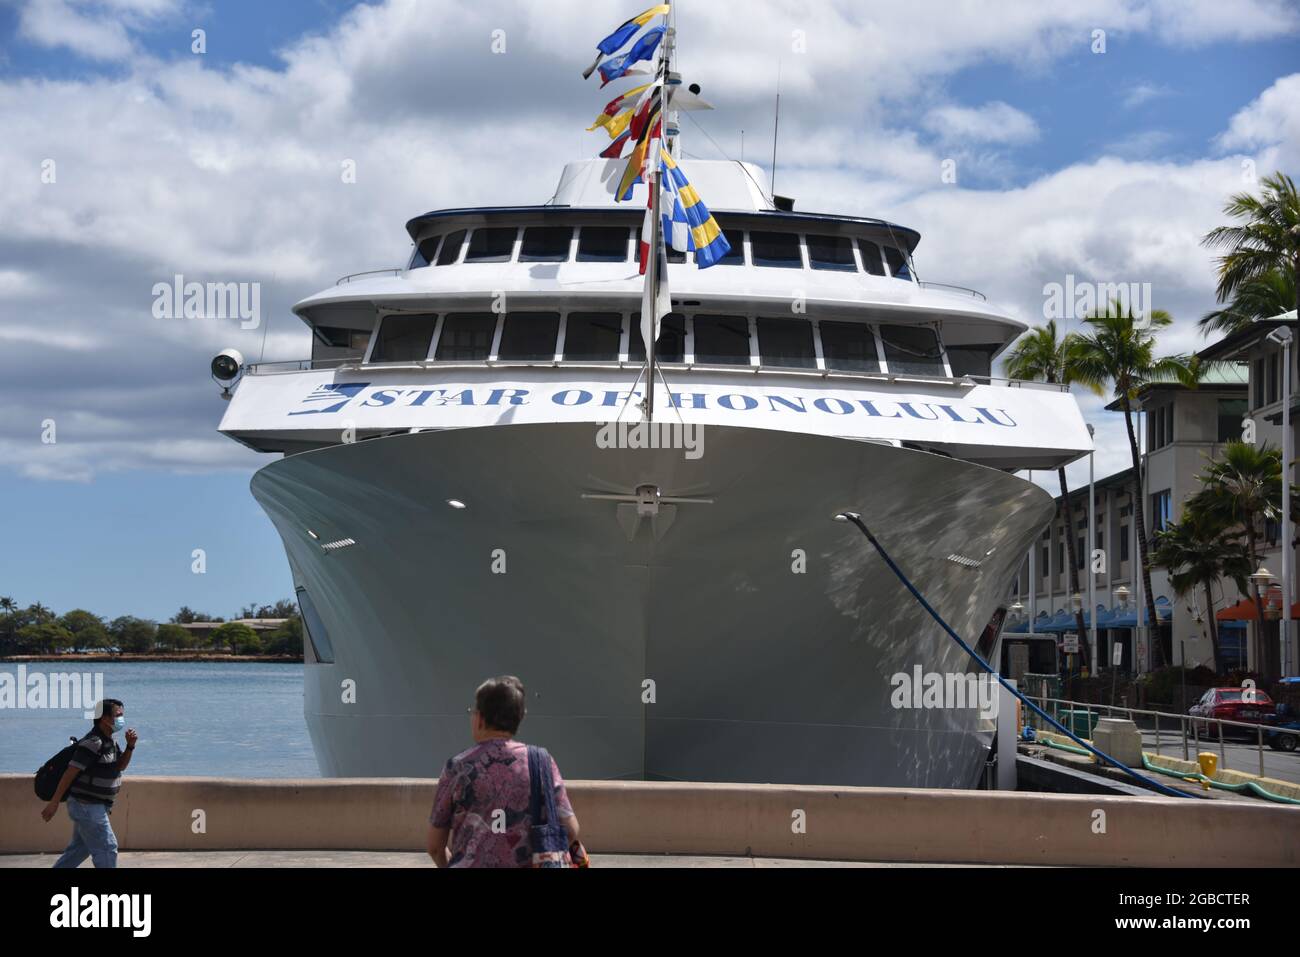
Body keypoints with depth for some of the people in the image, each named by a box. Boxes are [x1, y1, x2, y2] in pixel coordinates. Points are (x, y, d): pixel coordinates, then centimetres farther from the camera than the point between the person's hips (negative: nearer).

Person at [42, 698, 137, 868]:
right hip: (88, 807, -10)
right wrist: (54, 803, -22)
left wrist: (130, 746, -6)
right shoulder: (93, 743, -21)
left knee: (80, 848, 18)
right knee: (106, 848, -4)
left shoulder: (109, 742, 9)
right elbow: (70, 773, -22)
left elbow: (120, 766, 12)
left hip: (93, 807, 10)